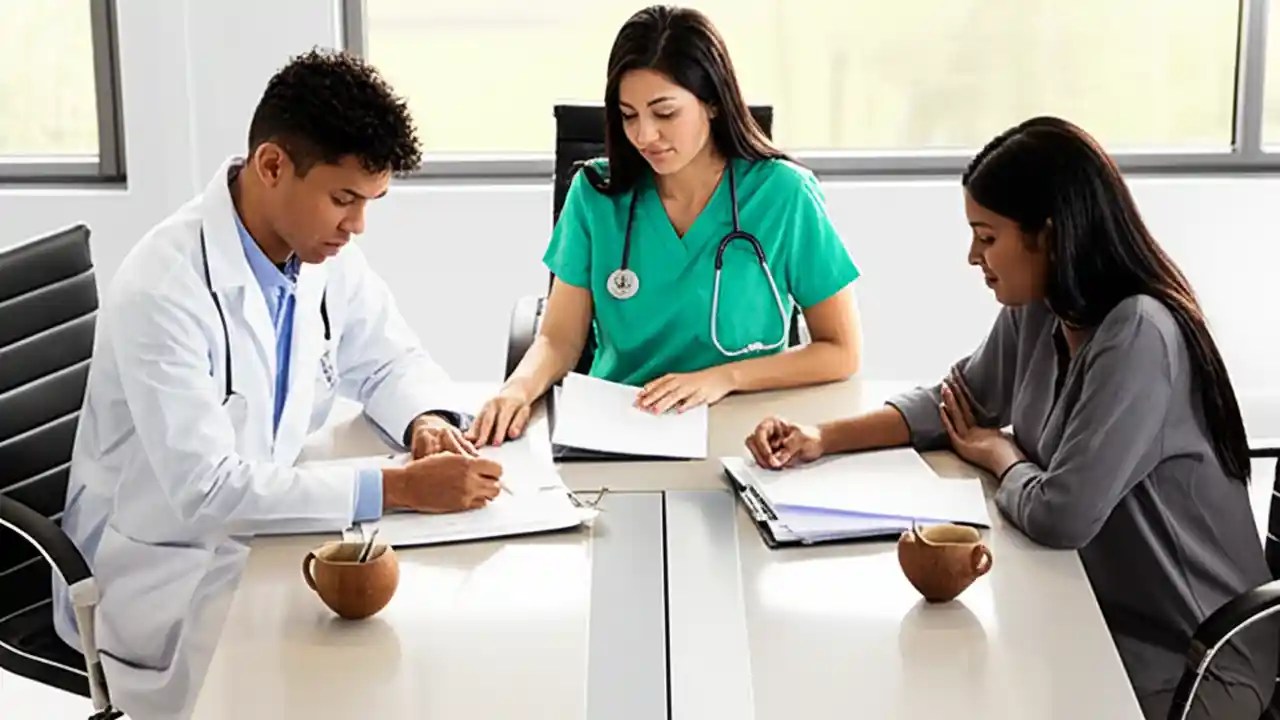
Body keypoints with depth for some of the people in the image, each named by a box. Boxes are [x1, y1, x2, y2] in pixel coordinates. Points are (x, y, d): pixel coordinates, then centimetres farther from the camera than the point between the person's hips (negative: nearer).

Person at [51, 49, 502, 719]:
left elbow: (390, 361, 12)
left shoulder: (324, 253, -4)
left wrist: (426, 421, -12)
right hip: (164, 571, -7)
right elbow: (204, 490, -31)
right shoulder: (163, 288, -27)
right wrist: (397, 488, -32)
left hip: (264, 529, 7)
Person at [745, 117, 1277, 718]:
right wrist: (824, 438, 1)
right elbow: (956, 401, 15)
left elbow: (1060, 515, -30)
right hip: (1099, 616, 7)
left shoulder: (1138, 338, -27)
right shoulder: (1037, 312, -1)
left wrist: (1001, 457, -7)